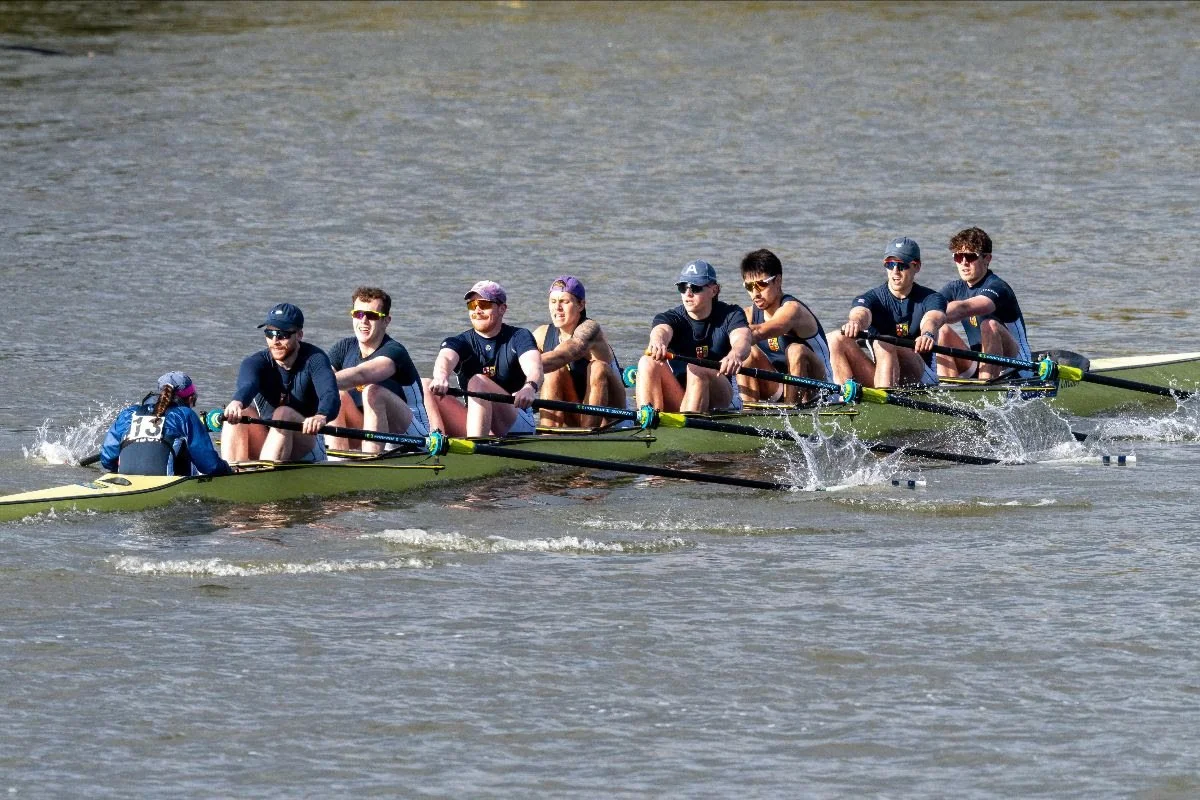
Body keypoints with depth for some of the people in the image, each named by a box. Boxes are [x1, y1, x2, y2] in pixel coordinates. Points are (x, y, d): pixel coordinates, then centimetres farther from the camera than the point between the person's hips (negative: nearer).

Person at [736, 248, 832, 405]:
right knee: (750, 353, -17)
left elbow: (760, 332, -40)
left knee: (796, 351, -32)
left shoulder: (791, 309, -21)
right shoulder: (750, 314, 3)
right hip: (776, 389, 5)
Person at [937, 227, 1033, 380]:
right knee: (942, 331, -13)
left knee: (990, 325, -32)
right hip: (976, 365, 6)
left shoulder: (997, 288, -18)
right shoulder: (955, 289, 6)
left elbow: (964, 309, -37)